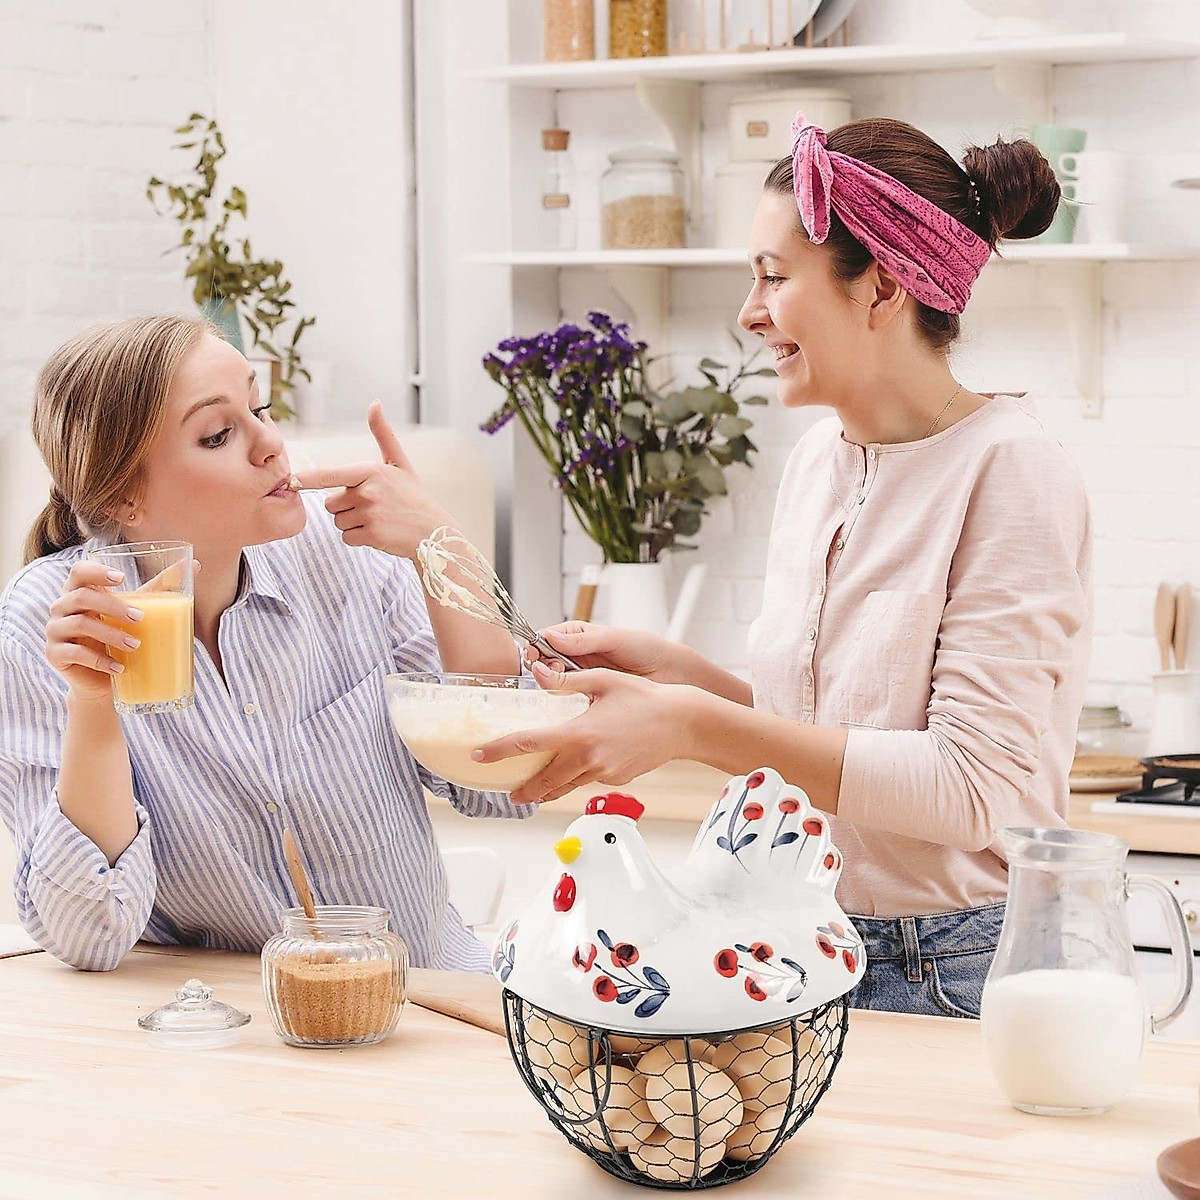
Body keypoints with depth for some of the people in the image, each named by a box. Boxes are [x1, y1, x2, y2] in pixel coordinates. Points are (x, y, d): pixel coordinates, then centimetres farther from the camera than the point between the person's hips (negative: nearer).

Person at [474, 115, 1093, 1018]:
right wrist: (675, 673, 0)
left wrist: (694, 724, -24)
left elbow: (975, 784, -22)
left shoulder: (1010, 470, -15)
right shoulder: (820, 459, 9)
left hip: (957, 978, -7)